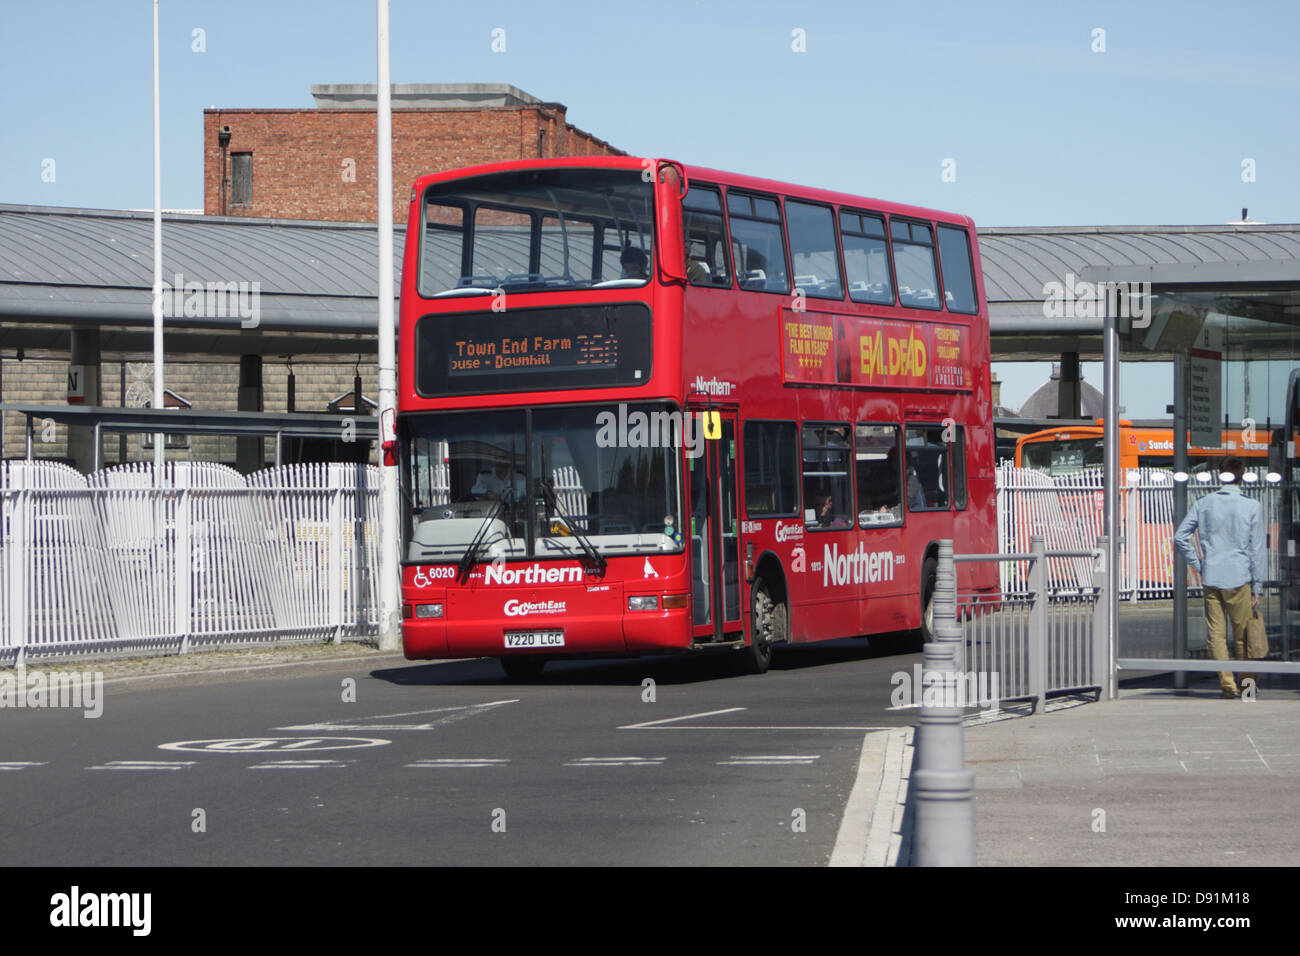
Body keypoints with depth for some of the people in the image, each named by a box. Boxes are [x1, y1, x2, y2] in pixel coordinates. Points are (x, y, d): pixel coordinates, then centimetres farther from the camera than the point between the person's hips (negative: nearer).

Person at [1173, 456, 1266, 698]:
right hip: (1239, 579, -2)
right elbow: (1257, 550, -3)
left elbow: (1180, 537, 3)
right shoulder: (1252, 508, -4)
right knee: (1242, 636, 8)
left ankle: (1226, 681, -3)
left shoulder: (1203, 504, 4)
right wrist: (1257, 588, 1)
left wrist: (1197, 563, 10)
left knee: (1216, 633, 5)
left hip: (1211, 578, 2)